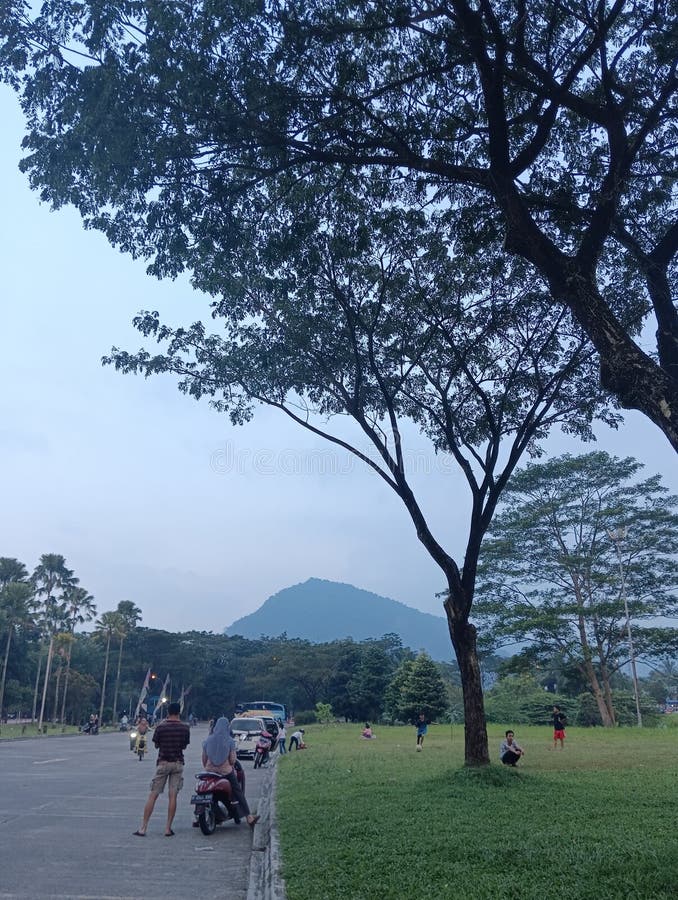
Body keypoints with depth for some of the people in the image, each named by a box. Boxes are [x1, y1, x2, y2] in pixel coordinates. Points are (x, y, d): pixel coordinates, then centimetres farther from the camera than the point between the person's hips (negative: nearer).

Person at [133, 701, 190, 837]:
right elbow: (184, 746, 7)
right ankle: (168, 829, 4)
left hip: (163, 763, -1)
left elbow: (156, 745, 5)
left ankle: (143, 828, 4)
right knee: (172, 796, 3)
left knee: (153, 795, 4)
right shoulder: (185, 728, -3)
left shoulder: (161, 727, -8)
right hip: (178, 763, 1)